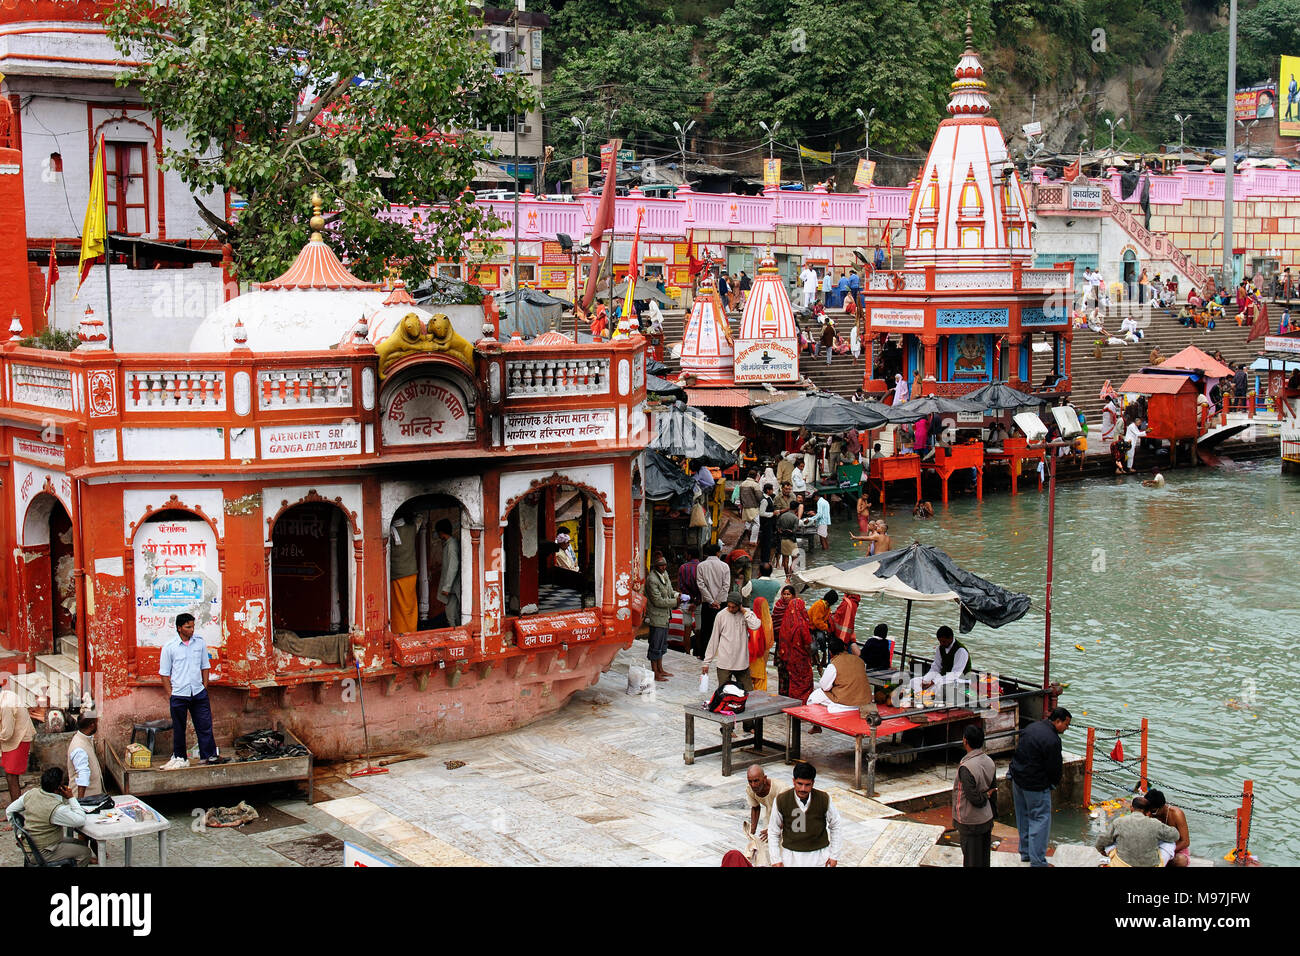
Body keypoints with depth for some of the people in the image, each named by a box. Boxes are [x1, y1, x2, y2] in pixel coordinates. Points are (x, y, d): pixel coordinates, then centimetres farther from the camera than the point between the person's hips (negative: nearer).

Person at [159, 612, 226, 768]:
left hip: (198, 692, 3)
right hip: (179, 695, -3)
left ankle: (209, 755, 13)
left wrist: (205, 686, 6)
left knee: (205, 725, 4)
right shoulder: (169, 647, -5)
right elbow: (164, 673, -1)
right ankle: (179, 758, 17)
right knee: (179, 728, 6)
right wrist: (170, 694, -5)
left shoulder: (200, 642, 4)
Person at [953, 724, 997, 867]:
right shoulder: (989, 761, -1)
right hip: (987, 820, 7)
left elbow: (975, 799, -24)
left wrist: (986, 795, -5)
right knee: (984, 860, 18)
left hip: (970, 823, -7)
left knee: (972, 862, 5)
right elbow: (994, 793, 9)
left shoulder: (966, 768, -26)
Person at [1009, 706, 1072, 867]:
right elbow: (1054, 767, -16)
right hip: (1036, 786, -9)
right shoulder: (1052, 740, -22)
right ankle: (1037, 861, 0)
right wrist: (1055, 783, 5)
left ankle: (1025, 852, 31)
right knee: (1040, 819, 0)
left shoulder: (1032, 727, 5)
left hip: (1017, 779, 9)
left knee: (1023, 816, 19)